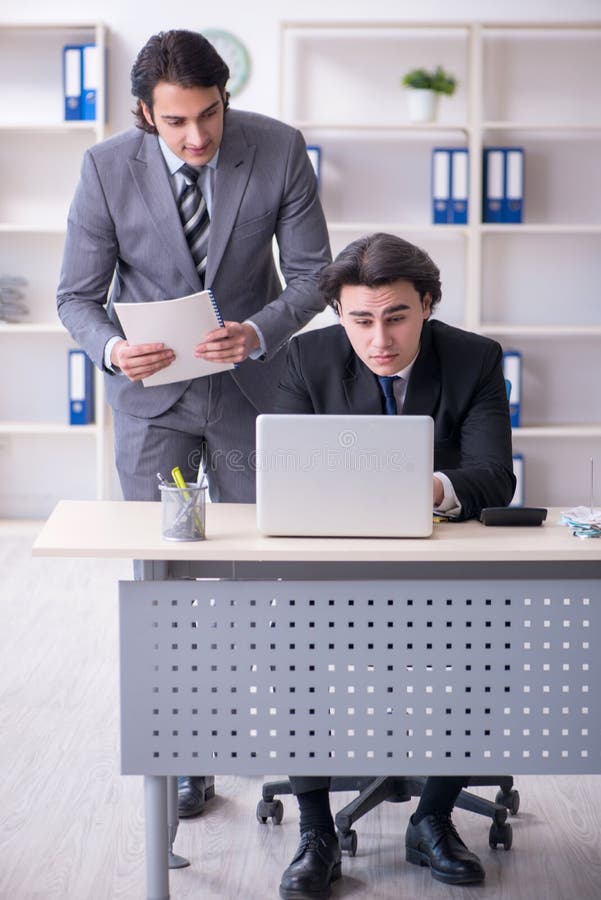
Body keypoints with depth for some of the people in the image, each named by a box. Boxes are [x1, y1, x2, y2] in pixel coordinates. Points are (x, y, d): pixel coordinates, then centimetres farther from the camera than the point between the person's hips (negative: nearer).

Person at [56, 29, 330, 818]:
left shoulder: (279, 150, -16)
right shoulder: (107, 168, -17)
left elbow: (312, 274, -9)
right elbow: (78, 294, -8)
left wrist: (258, 332, -29)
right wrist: (110, 349, -30)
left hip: (251, 384, 1)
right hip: (153, 392, 0)